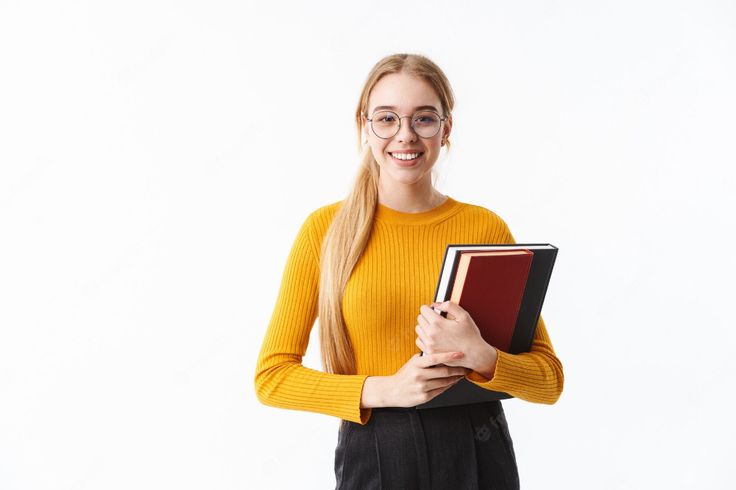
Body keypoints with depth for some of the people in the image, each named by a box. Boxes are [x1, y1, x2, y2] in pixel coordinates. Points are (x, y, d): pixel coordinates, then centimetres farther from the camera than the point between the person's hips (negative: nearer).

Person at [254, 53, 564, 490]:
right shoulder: (326, 228, -5)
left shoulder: (486, 228, -3)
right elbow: (272, 376, -4)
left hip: (476, 454, 1)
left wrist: (479, 356, -19)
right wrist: (386, 389, -16)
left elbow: (549, 380, 0)